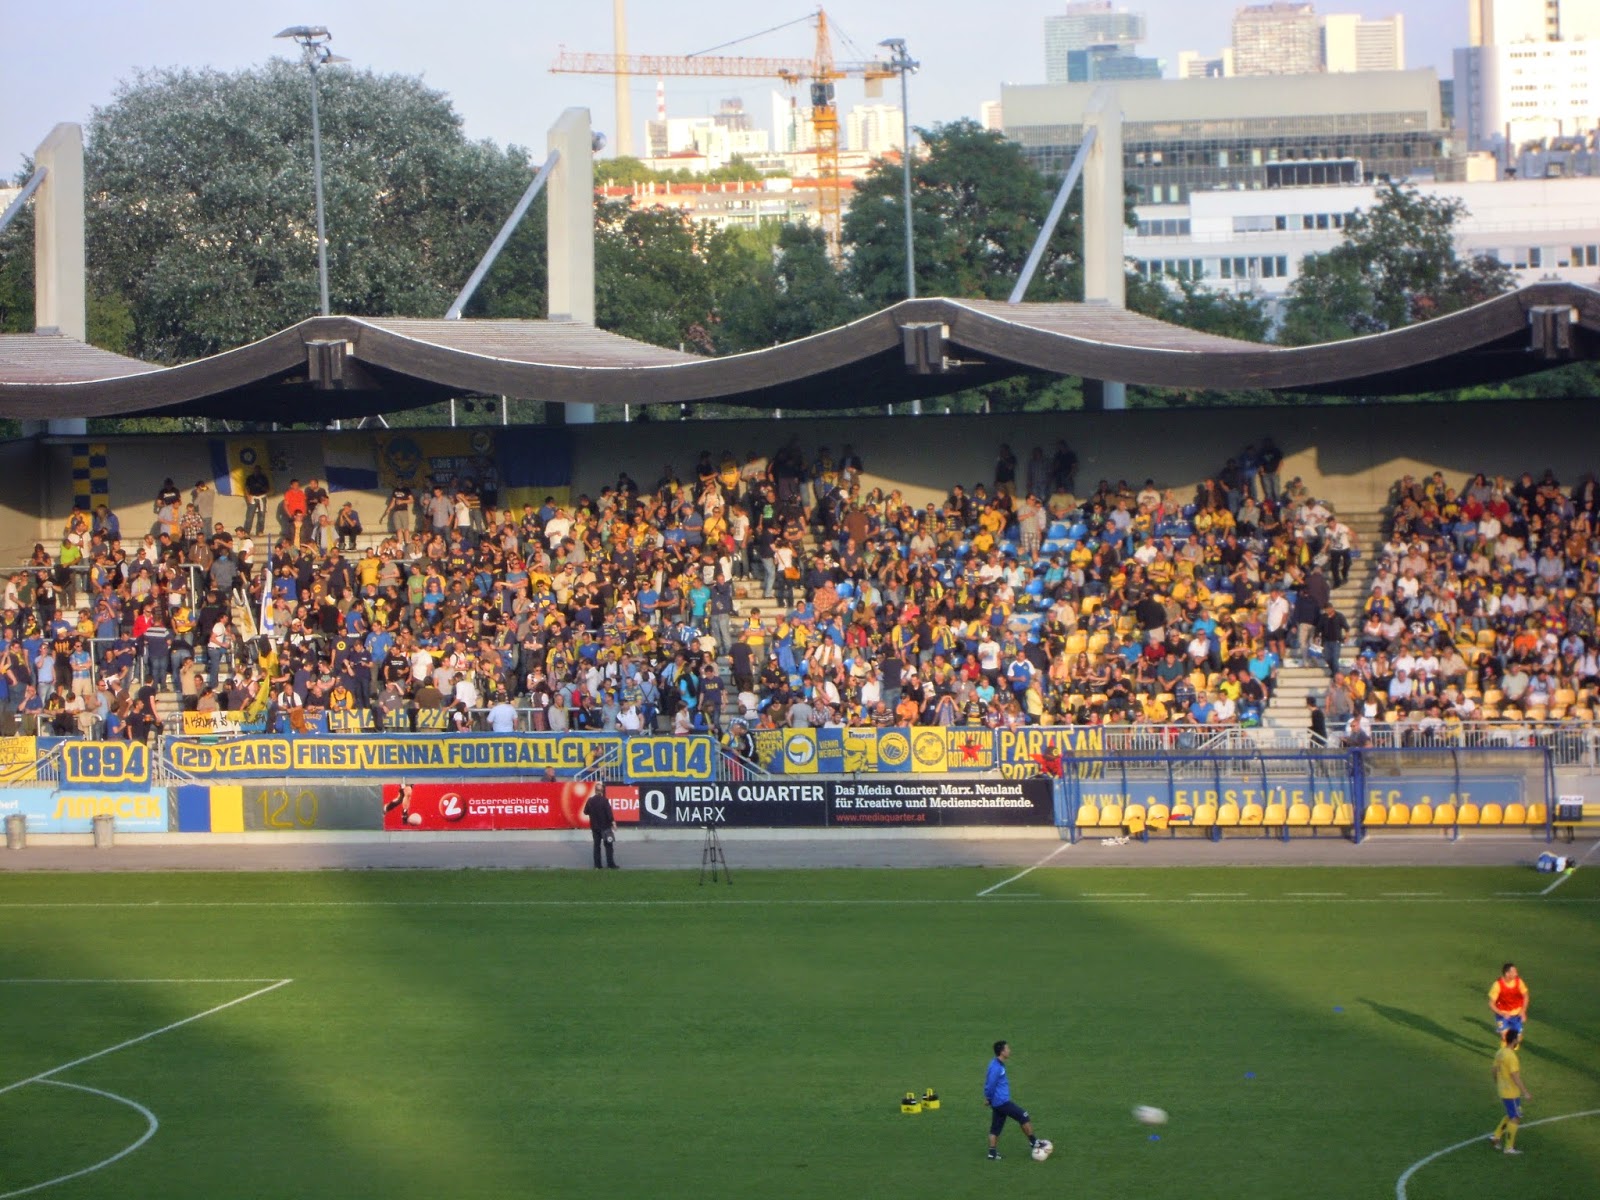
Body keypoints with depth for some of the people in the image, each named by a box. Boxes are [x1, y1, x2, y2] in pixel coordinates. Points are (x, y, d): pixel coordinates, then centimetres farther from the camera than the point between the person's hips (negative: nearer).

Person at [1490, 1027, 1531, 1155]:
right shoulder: (1511, 1056, -24)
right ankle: (1509, 1147, 10)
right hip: (1512, 1093, -9)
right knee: (1515, 1119, 4)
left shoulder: (1499, 1053, 4)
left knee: (1510, 1116, 23)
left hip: (1503, 1091, 9)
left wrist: (1497, 1085, 26)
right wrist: (1525, 1092, -20)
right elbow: (1515, 1076, -25)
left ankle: (1496, 1137, 22)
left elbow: (1495, 1071, 12)